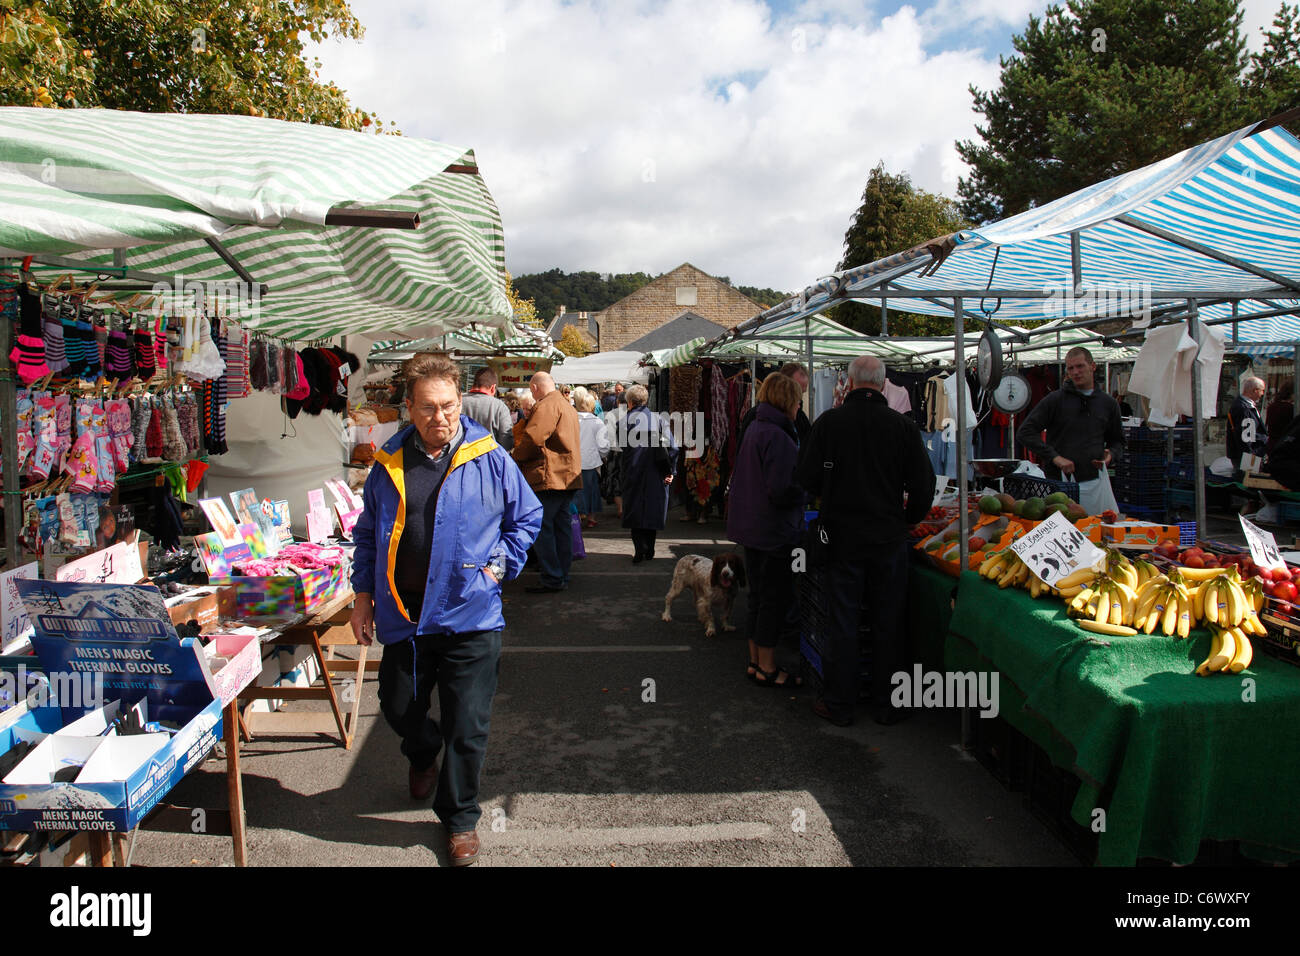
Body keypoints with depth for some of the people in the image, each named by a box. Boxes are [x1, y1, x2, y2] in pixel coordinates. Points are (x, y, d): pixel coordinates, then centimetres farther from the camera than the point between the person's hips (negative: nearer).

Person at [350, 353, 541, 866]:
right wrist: (363, 595, 10)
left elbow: (527, 516, 7)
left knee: (467, 728, 5)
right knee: (398, 708, 18)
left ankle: (460, 817, 27)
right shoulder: (388, 464, 2)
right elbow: (368, 534, 13)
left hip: (470, 618, -2)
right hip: (403, 617, 3)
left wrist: (500, 564, -4)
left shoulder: (490, 459, -5)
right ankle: (423, 754, 53)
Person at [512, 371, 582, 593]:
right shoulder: (568, 406, 20)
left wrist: (517, 458, -4)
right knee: (561, 525, 13)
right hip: (569, 476, 10)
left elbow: (532, 438, -20)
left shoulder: (546, 406, -12)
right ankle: (562, 576, 19)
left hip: (549, 476, -10)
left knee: (540, 527, -5)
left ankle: (552, 580, -5)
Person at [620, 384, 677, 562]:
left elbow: (617, 448, -4)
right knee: (652, 511, 12)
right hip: (655, 475, 2)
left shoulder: (625, 420, -4)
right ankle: (649, 551, 15)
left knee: (635, 511, 6)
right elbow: (672, 446, -6)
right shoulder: (658, 419, 1)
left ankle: (640, 550, -6)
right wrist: (669, 472, -3)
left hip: (633, 473, -2)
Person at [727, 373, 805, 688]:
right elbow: (782, 490, -25)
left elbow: (737, 479, 17)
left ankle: (756, 661, 27)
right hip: (774, 530, -9)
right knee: (777, 598, 2)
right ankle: (767, 668, 12)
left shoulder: (753, 430, 8)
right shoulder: (778, 437, -20)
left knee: (759, 595, 17)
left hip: (750, 527, 9)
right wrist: (806, 489, -6)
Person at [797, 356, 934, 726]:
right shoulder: (903, 425, -5)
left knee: (842, 620, 8)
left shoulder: (829, 422, -7)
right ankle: (887, 705, 21)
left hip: (843, 536, -1)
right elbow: (924, 485, -2)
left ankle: (839, 704, 17)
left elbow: (808, 478, -5)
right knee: (888, 622, 11)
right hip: (890, 537, 1)